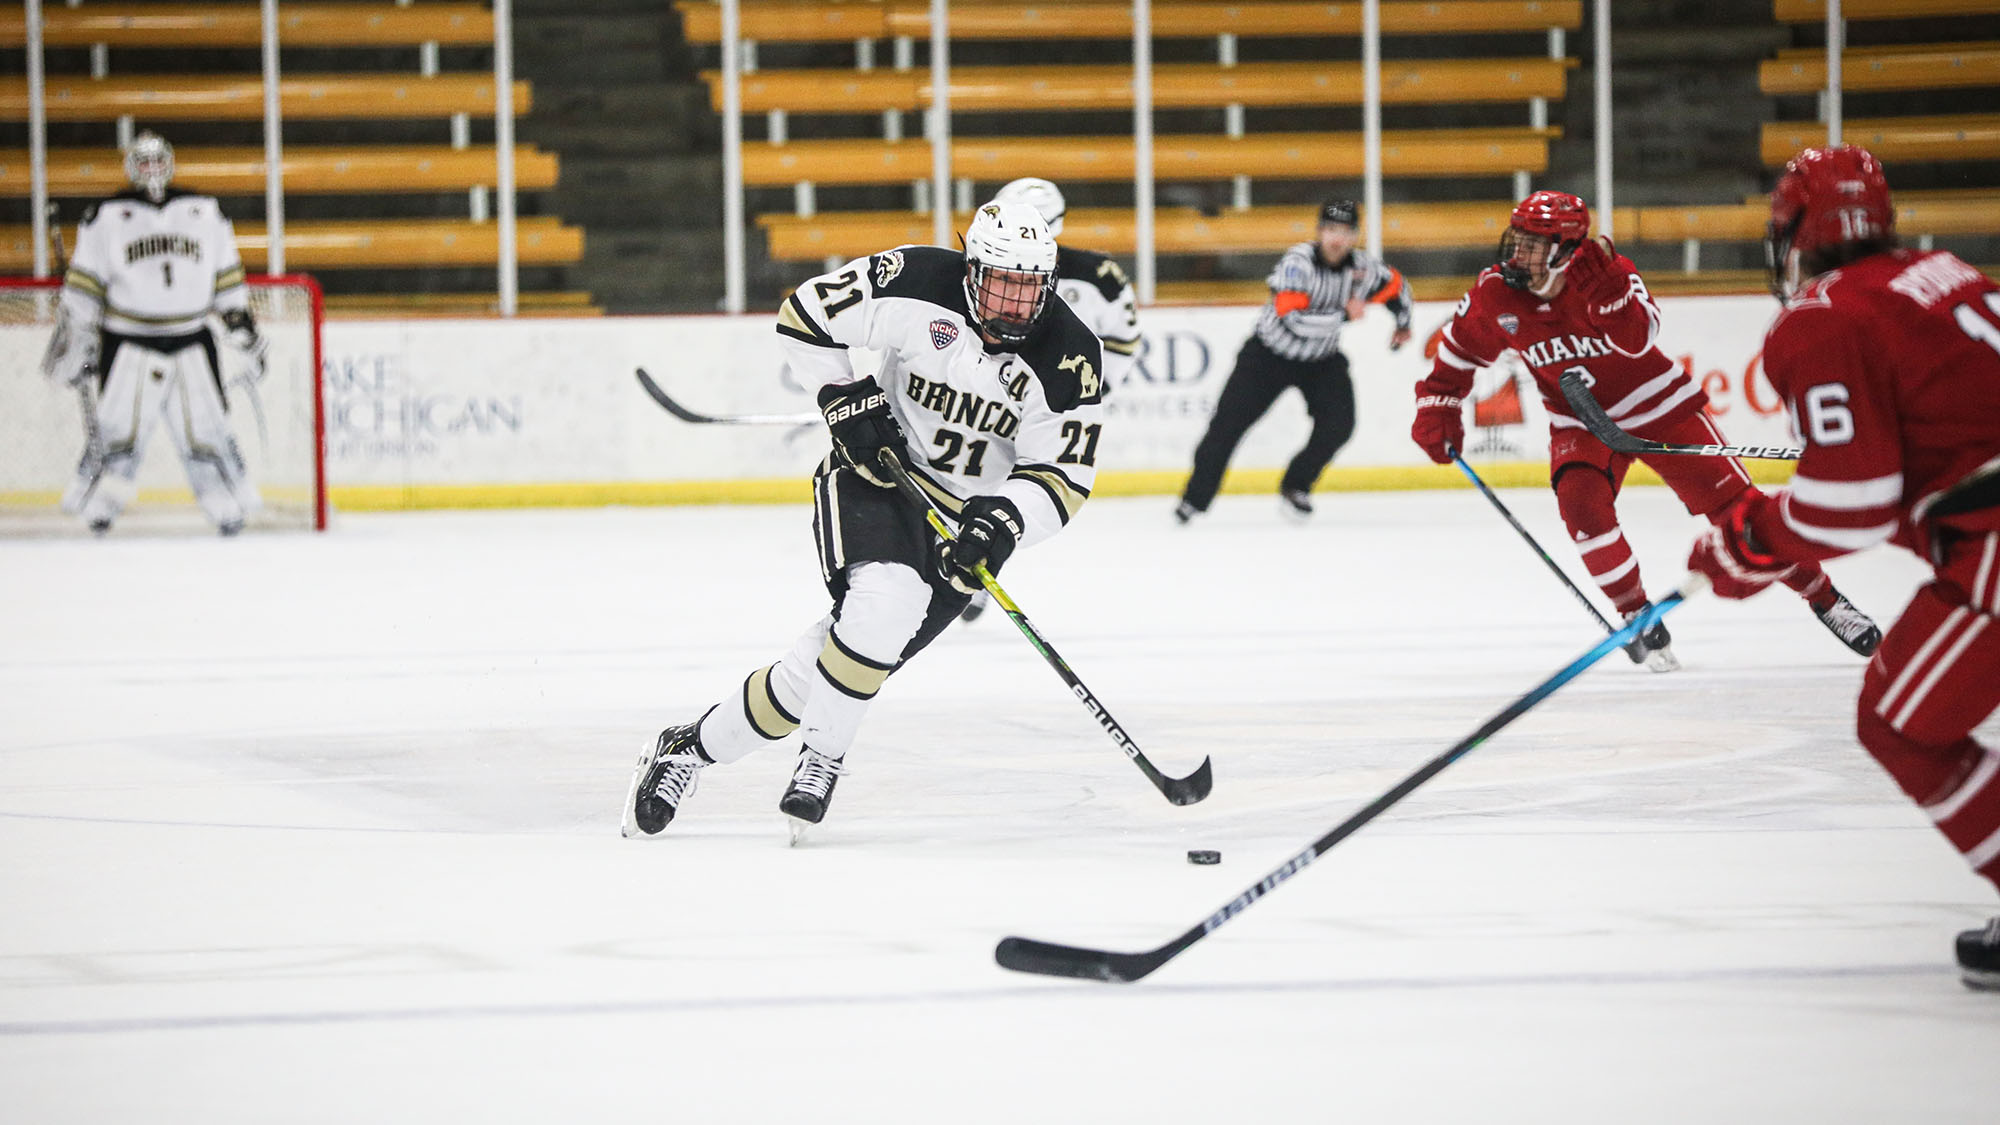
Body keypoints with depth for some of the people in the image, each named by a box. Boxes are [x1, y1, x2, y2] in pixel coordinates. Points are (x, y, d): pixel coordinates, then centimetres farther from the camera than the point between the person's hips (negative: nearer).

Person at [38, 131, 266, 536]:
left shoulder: (206, 213, 10)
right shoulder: (106, 218, 1)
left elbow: (227, 276, 16)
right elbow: (84, 285, 3)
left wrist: (242, 325, 13)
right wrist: (71, 338, 0)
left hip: (191, 343, 2)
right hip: (128, 343, -2)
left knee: (206, 428, -1)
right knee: (117, 427, -9)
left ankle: (231, 510, 8)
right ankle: (95, 510, -2)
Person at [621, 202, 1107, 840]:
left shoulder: (1072, 360, -14)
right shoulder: (917, 285, -17)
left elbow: (1063, 476, -13)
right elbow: (804, 315, -5)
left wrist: (1004, 522, -30)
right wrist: (846, 399, -13)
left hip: (967, 517, 2)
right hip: (878, 472, -2)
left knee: (839, 657, -10)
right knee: (884, 602, -30)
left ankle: (696, 746, 3)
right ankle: (820, 761, -13)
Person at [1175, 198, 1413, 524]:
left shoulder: (1363, 266, -11)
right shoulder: (1298, 262, -28)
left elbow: (1395, 285, 12)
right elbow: (1293, 319, -38)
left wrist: (1402, 324, 7)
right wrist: (1343, 315, -34)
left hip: (1322, 361, 4)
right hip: (1271, 353, -4)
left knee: (1338, 423, -15)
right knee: (1228, 423, -8)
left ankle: (1295, 487, 7)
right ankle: (1195, 499, 4)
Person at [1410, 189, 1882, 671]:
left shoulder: (1609, 273, -24)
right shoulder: (1495, 294, -14)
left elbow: (1637, 338, -42)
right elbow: (1460, 349, 5)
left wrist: (1606, 289, -55)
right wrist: (1437, 409, 2)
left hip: (1657, 407, -2)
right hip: (1582, 423, 2)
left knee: (1734, 504, -4)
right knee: (1581, 503, -25)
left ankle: (1825, 600, 9)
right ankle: (1638, 618, -7)